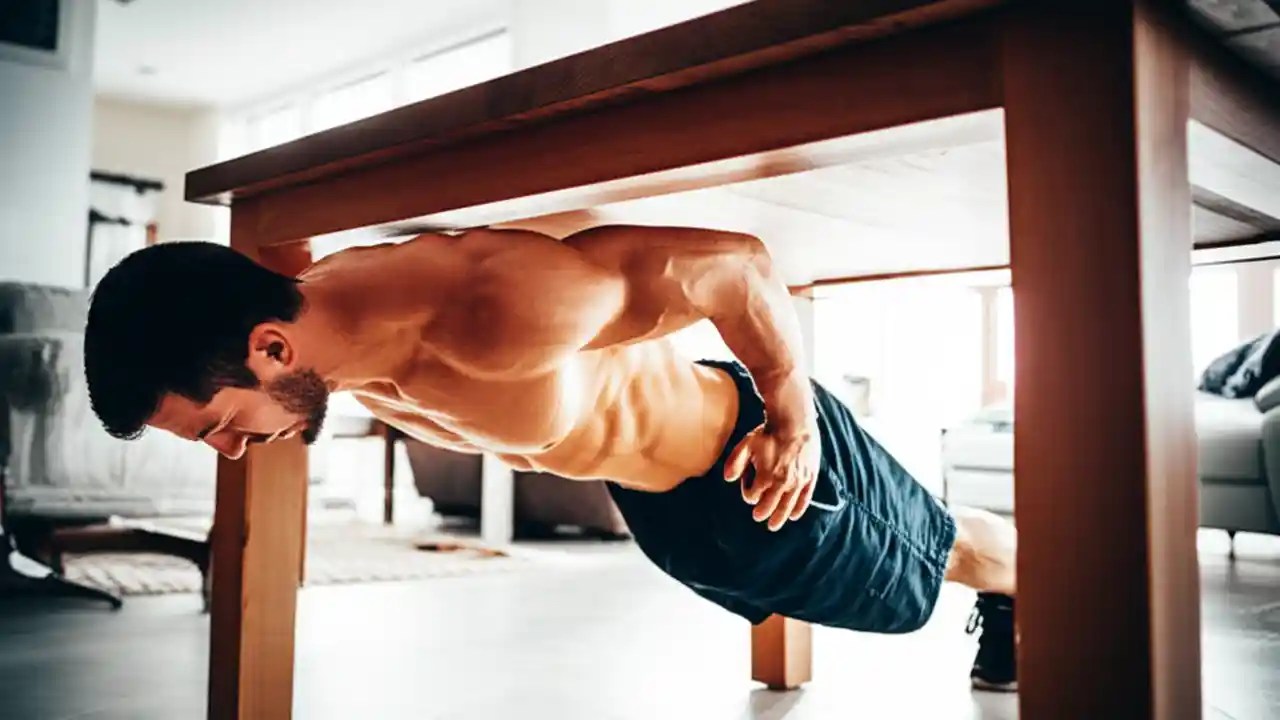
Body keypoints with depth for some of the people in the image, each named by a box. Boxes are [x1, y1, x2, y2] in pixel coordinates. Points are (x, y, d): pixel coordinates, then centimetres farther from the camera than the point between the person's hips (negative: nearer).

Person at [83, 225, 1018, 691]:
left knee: (935, 553, 23)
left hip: (754, 454, -7)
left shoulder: (495, 312, -45)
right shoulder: (329, 321, -18)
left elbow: (733, 264, -35)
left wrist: (793, 419, -23)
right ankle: (1003, 618, 64)